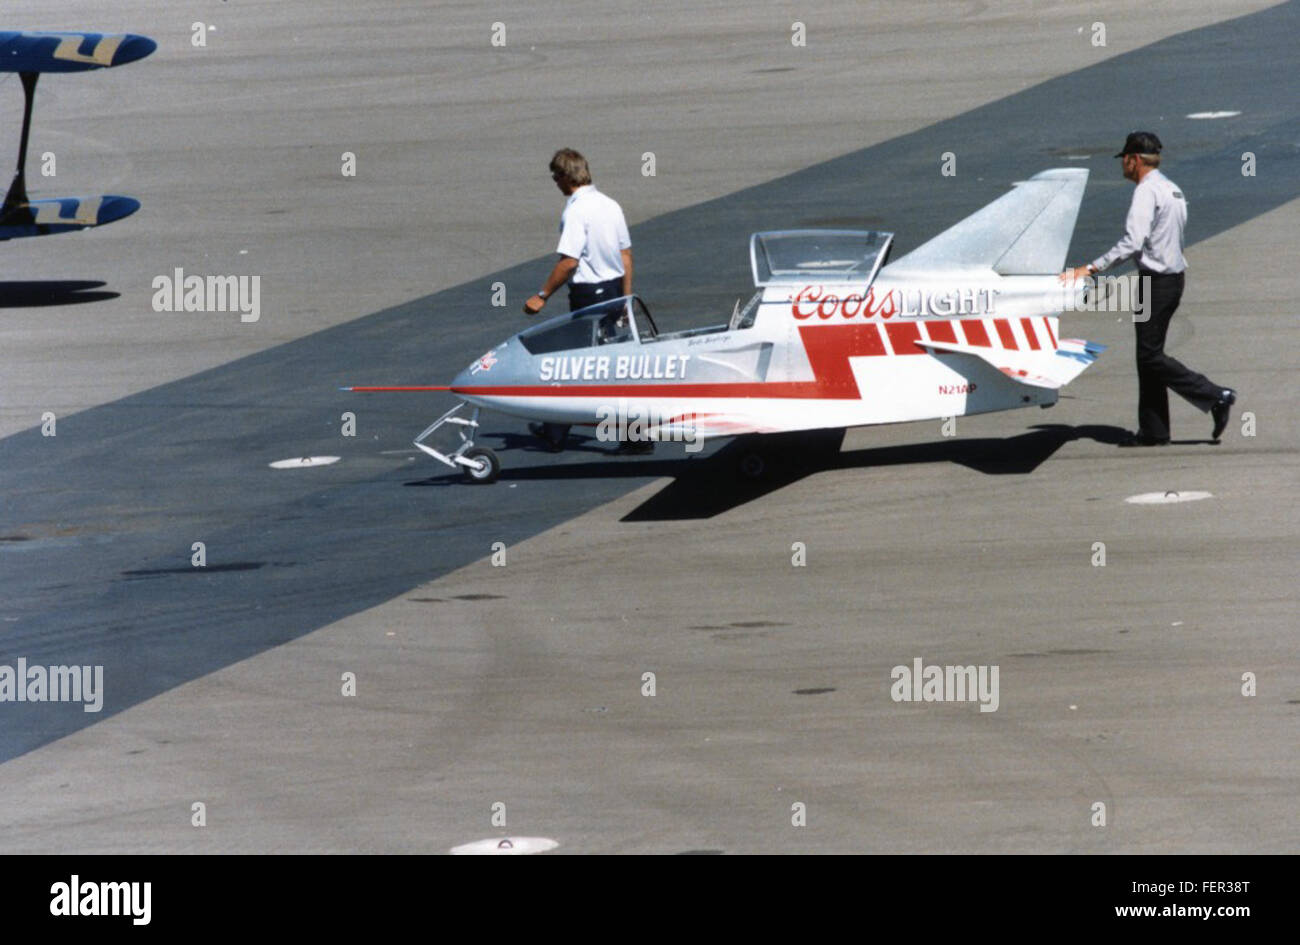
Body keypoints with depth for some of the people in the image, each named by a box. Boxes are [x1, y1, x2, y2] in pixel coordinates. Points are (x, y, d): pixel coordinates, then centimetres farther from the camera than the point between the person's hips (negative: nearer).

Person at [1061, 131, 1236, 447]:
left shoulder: (1147, 191, -15)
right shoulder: (1171, 189, 15)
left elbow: (1132, 242, -24)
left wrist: (1091, 268, -23)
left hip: (1156, 280, -10)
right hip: (1173, 276, 10)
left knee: (1150, 356, -7)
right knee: (1148, 355, 12)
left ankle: (1215, 397, -9)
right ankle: (1153, 431, 13)